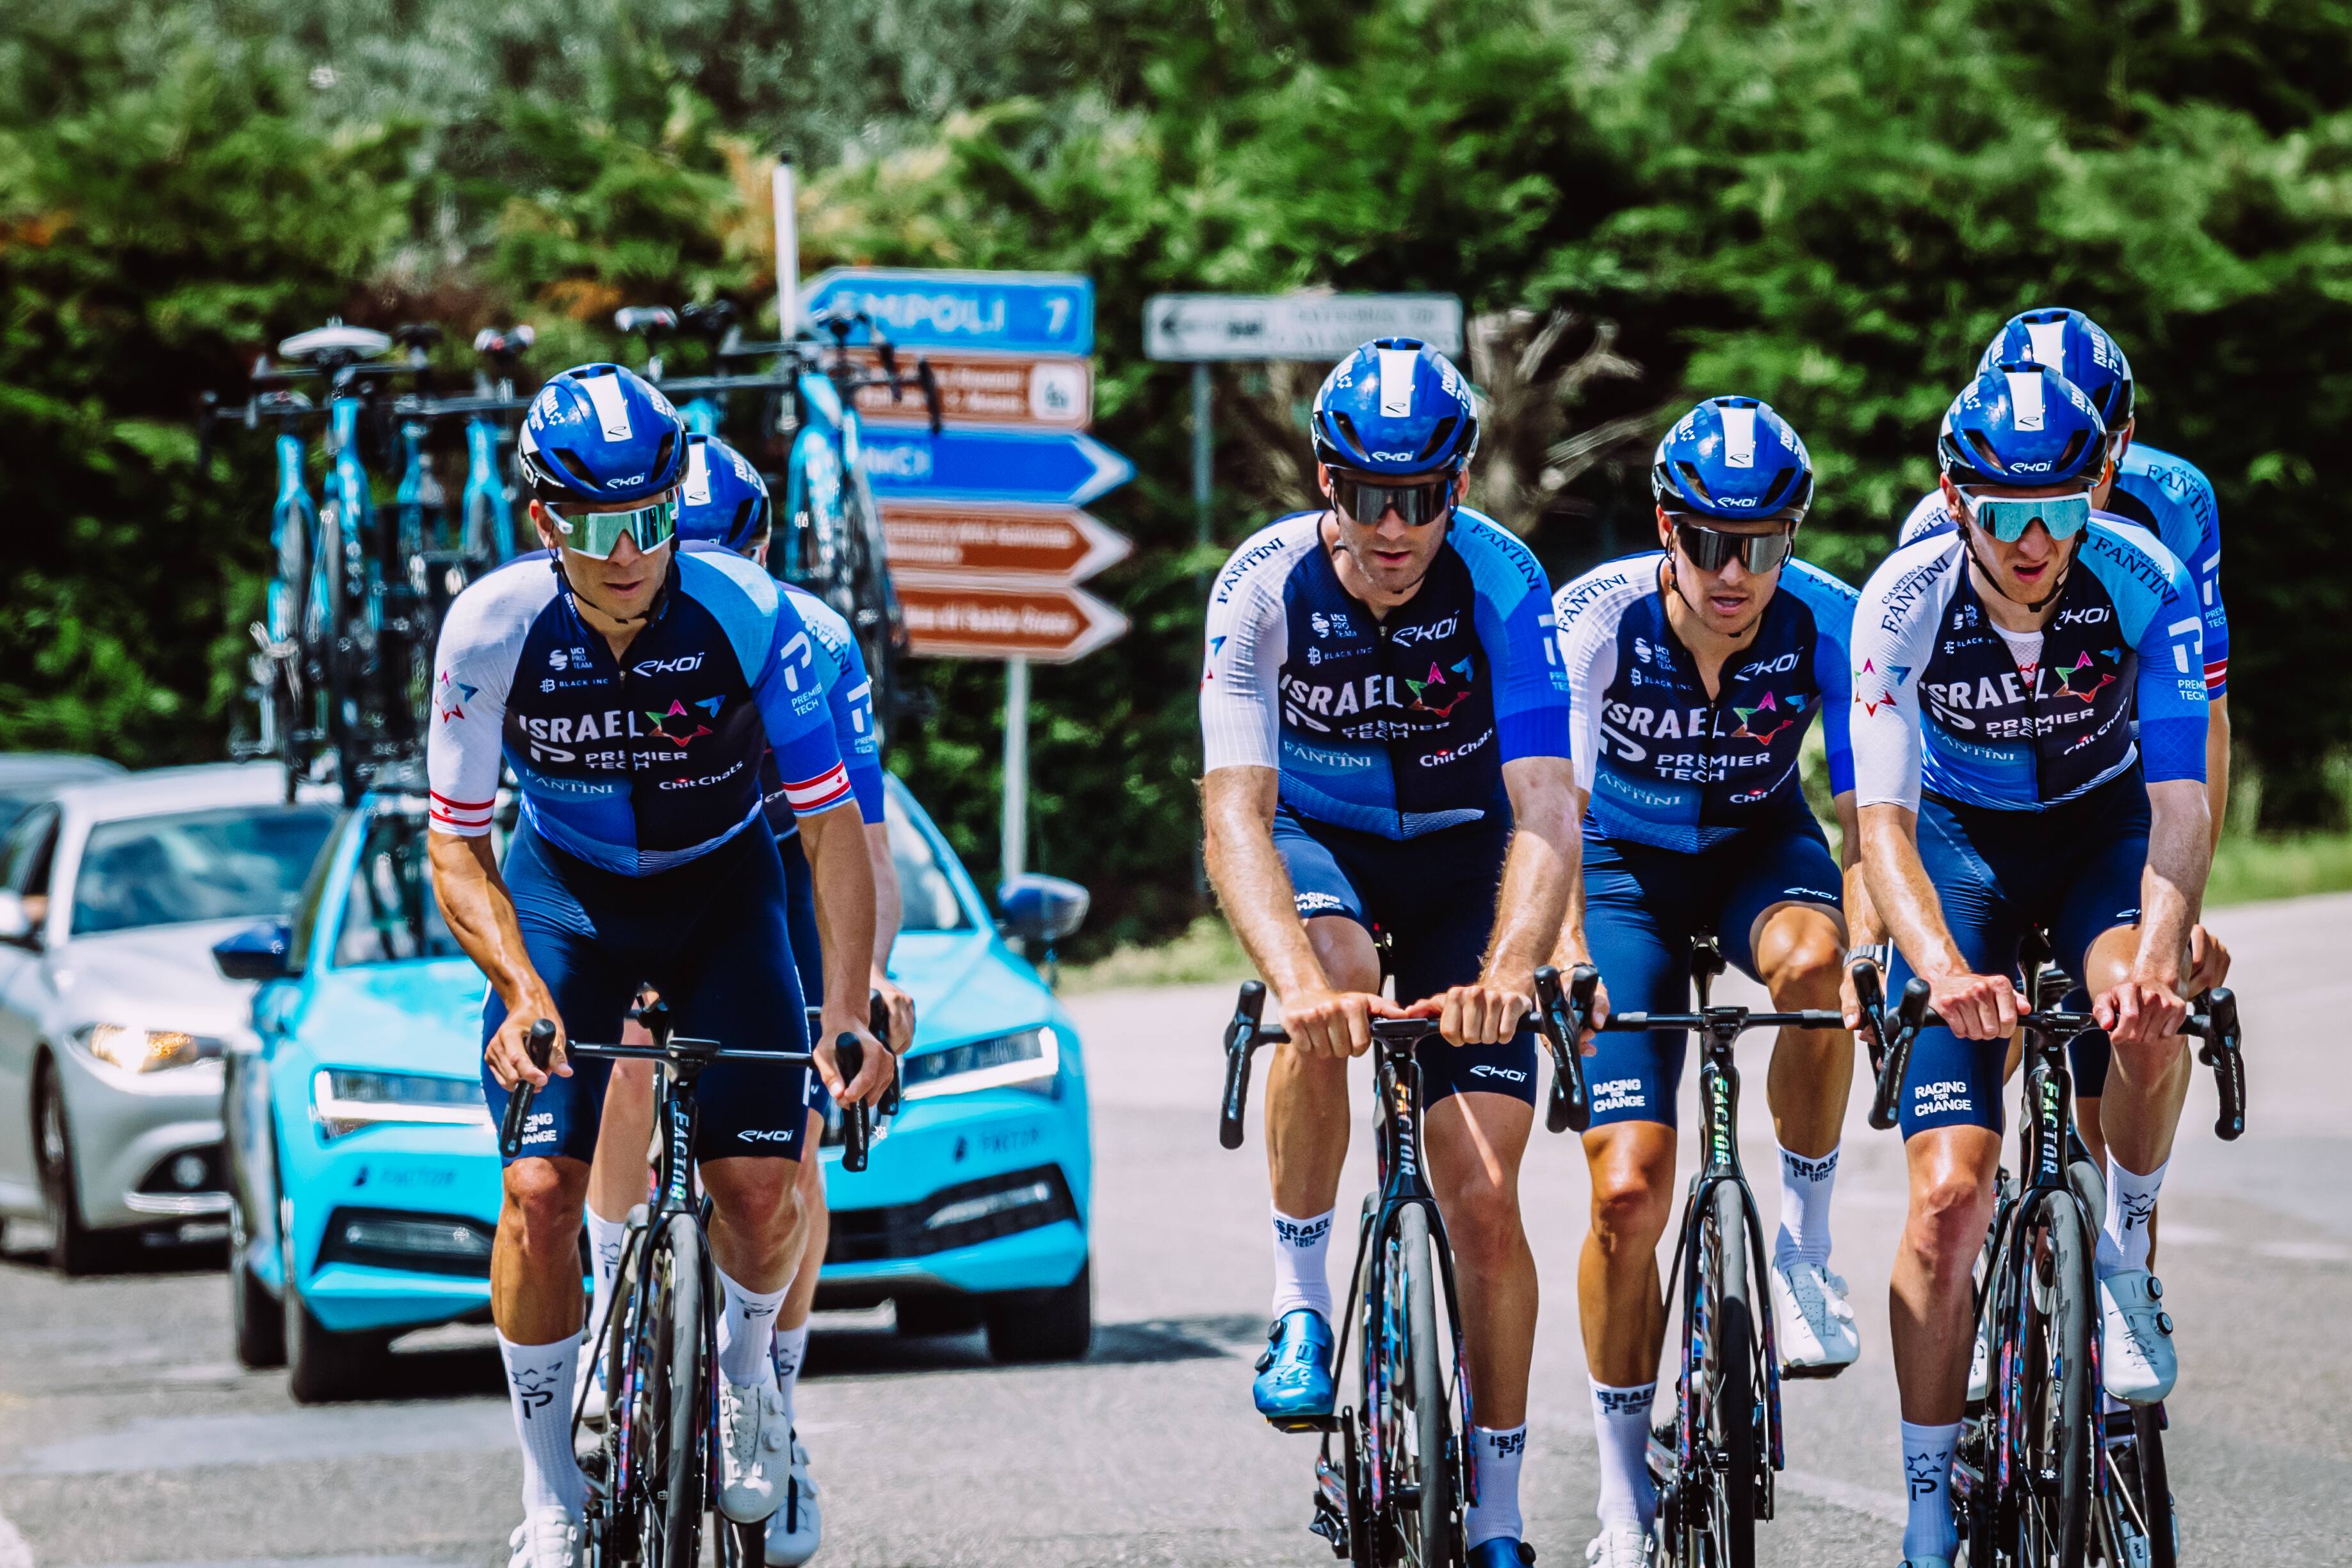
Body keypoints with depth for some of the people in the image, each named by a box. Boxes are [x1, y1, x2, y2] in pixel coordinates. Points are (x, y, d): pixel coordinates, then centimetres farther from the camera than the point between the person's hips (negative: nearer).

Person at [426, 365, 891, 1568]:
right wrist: (526, 991, -32)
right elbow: (455, 843, -16)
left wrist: (849, 1017, -30)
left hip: (721, 891, 0)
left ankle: (744, 1370, 18)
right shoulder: (493, 629, -23)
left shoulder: (750, 616, -25)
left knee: (760, 1189, -16)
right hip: (564, 893, 0)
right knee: (542, 1189, -16)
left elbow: (834, 828, -20)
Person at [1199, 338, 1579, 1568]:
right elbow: (1235, 813, -34)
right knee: (1329, 996, -36)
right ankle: (1299, 1298, -18)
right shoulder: (1266, 585, -26)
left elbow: (1546, 813, -34)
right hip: (1315, 839, 0)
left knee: (1484, 1200, -8)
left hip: (1461, 854, 0)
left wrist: (1506, 975, -52)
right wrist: (1298, 980, -51)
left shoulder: (1501, 583, -26)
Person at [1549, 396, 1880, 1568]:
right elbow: (1555, 807, -32)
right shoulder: (1597, 619, -26)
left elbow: (1868, 810, -26)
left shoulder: (1828, 624, -23)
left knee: (1810, 962, -38)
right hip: (1628, 861, -1)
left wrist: (1875, 947, -44)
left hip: (1760, 846, 1)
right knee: (1629, 1192, -12)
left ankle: (1805, 1243, -15)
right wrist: (1566, 953, -48)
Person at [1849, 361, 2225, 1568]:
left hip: (2102, 829, 0)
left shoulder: (2144, 583, -25)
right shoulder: (1906, 603, -26)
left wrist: (2159, 954, -48)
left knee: (2148, 1016, -35)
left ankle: (2125, 1264, -9)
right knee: (1948, 1194, -13)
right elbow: (1883, 820, -31)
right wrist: (1941, 968, -50)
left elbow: (2180, 803, -30)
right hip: (1960, 839, 0)